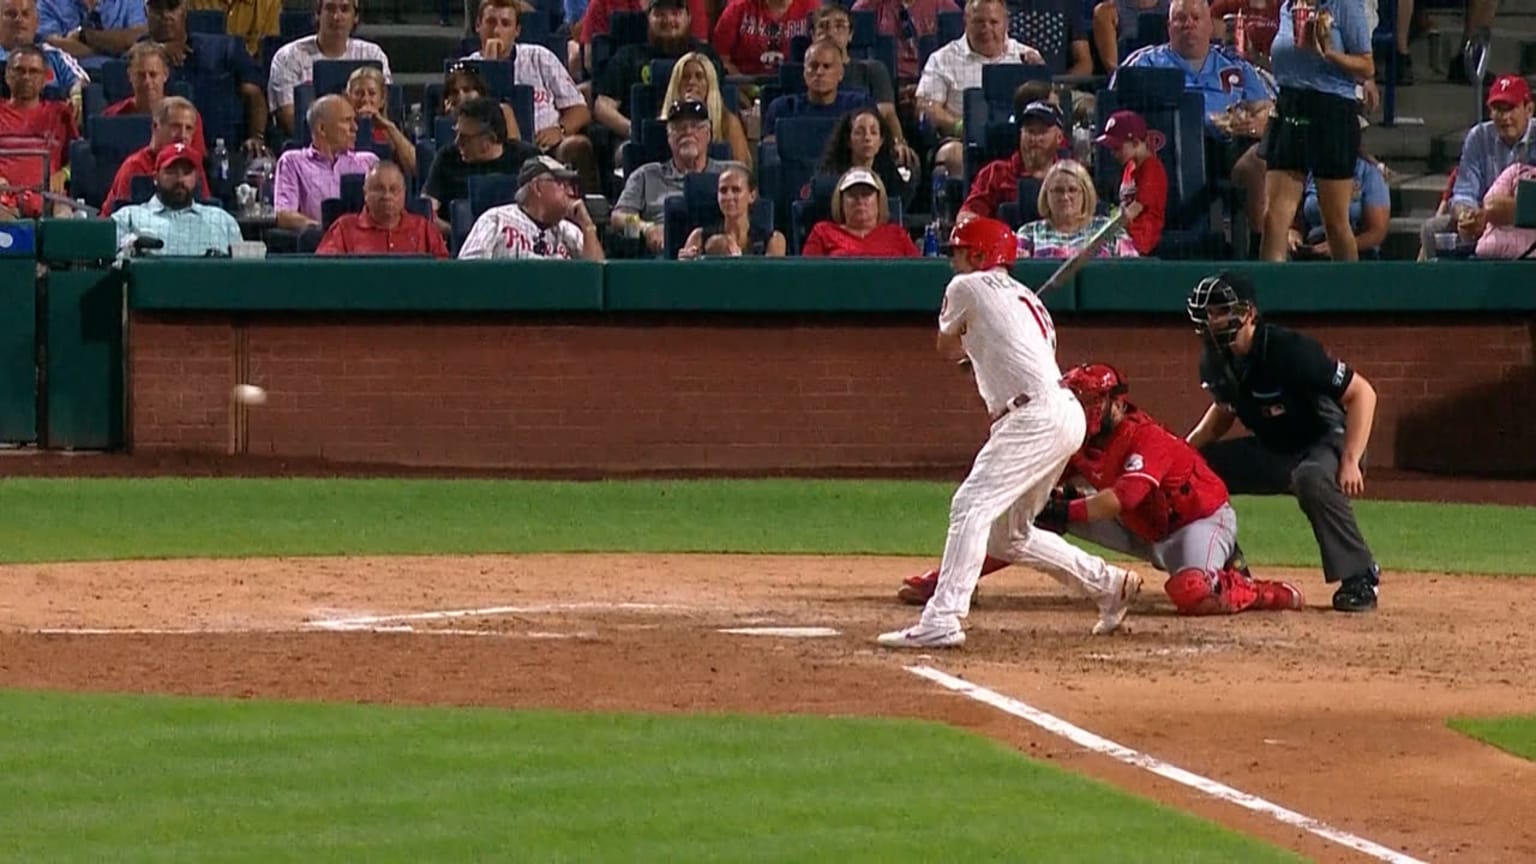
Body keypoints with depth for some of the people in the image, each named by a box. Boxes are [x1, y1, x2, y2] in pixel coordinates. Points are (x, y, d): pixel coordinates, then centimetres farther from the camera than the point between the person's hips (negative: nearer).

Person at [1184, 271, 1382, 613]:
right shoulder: (1215, 360, -5)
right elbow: (1224, 410, 16)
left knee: (1312, 477, -41)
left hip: (1327, 443, -7)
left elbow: (1362, 393, -25)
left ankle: (1359, 576, -28)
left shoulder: (1287, 350, -27)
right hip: (1272, 453, 7)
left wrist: (1350, 462, -32)